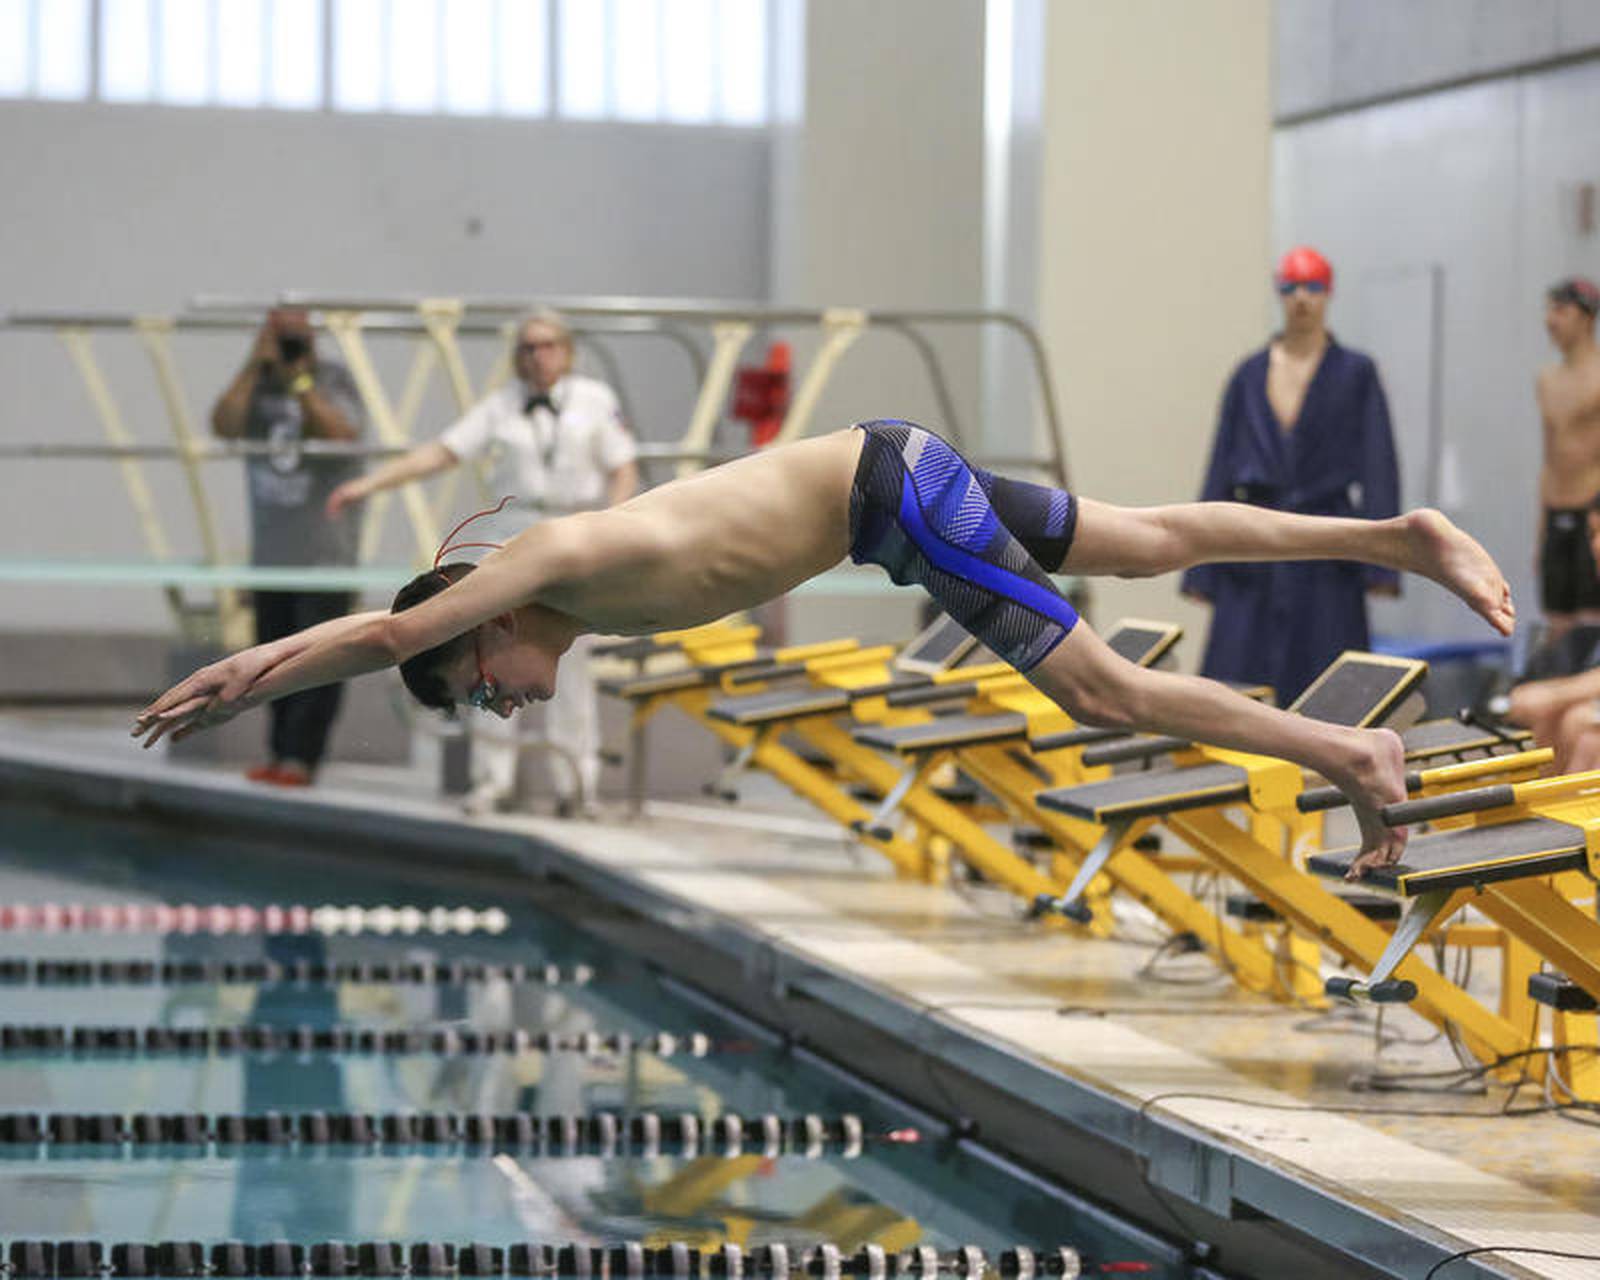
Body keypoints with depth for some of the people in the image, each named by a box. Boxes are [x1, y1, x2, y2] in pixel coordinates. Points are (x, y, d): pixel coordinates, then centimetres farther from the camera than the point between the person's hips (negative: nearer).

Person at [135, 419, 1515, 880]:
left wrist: (237, 675, -16)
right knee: (1147, 544, 12)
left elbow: (393, 629, -23)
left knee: (1104, 688, -10)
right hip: (879, 477, 8)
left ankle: (1350, 751, -9)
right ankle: (1405, 537, 16)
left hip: (885, 487, -8)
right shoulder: (554, 585, 7)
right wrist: (251, 683, 19)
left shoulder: (559, 557, -18)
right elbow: (391, 631, 21)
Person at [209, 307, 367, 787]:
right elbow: (224, 424, -11)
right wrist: (256, 365, -15)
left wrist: (301, 381, -19)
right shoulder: (256, 384, 7)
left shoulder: (335, 380, -1)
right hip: (271, 547, 4)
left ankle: (300, 757, -7)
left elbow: (344, 433, -17)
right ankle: (280, 754, 15)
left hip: (325, 546, -4)